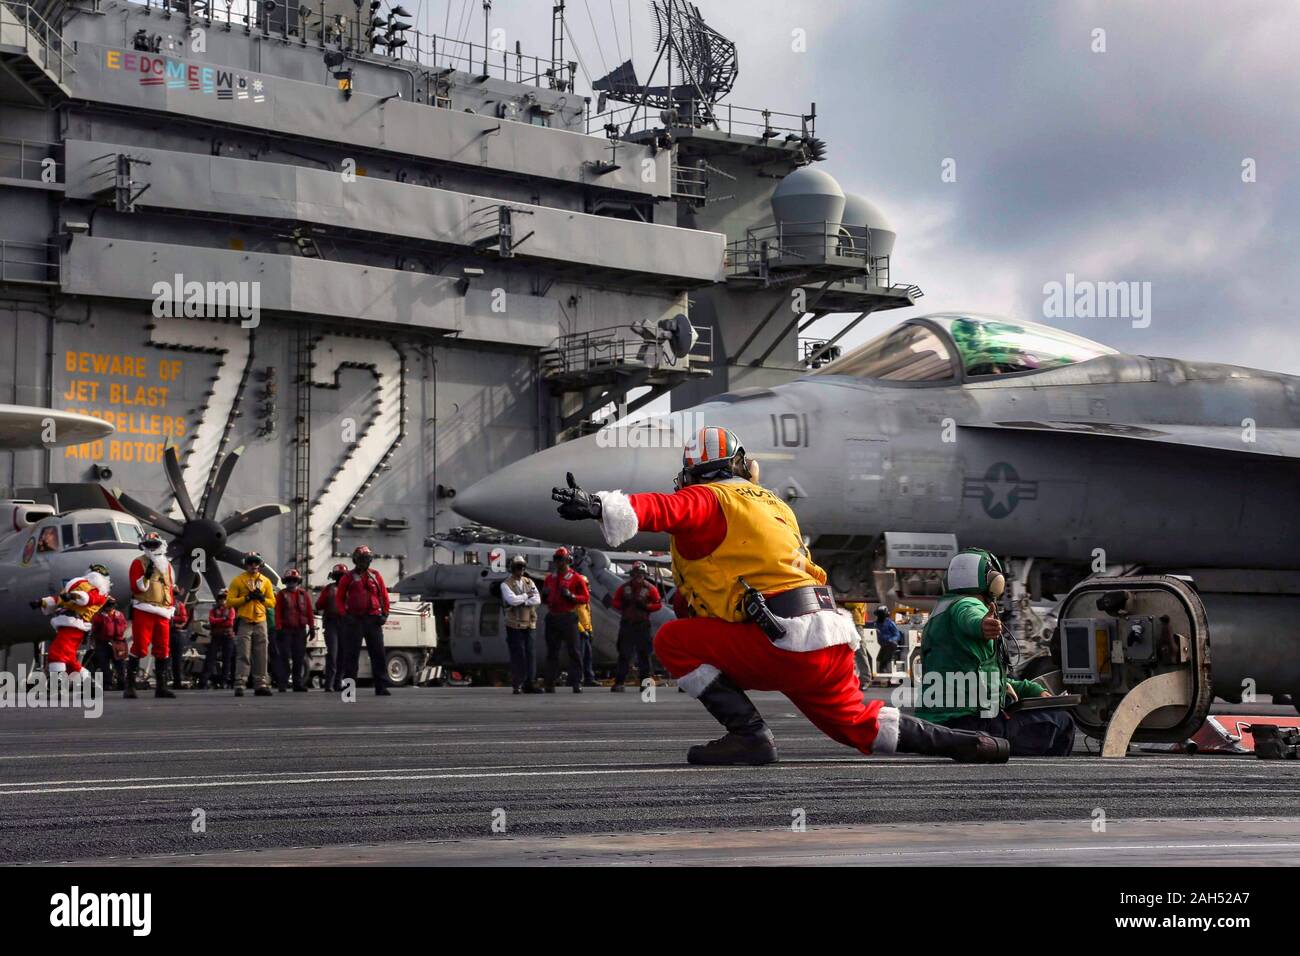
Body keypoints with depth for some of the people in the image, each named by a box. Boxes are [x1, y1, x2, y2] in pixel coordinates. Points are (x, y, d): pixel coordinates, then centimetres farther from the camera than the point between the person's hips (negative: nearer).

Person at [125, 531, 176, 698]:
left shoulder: (166, 564, 17)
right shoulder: (139, 563, 1)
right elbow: (136, 588, -7)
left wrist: (172, 612, 17)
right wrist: (146, 575, -22)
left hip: (163, 613, 5)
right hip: (143, 611, -5)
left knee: (163, 650, 4)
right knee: (139, 647, -10)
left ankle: (161, 686, 9)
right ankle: (130, 687, -8)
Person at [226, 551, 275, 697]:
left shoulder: (266, 581, 12)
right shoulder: (238, 580, 2)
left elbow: (272, 602, 13)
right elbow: (229, 601, -3)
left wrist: (262, 598, -6)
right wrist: (246, 598, -13)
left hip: (260, 622, 3)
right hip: (244, 623, -3)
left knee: (261, 656, 4)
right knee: (243, 655, -7)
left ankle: (260, 685, 9)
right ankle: (239, 685, -8)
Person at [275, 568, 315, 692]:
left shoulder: (303, 595, 12)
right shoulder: (282, 595, 5)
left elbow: (310, 612, 9)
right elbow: (277, 612, -1)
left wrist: (312, 628, 3)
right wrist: (278, 628, -10)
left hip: (300, 630, 3)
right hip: (286, 630, -3)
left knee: (299, 658, 3)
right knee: (285, 657, -4)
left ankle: (298, 684, 7)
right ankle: (283, 684, -4)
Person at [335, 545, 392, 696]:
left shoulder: (376, 576, 11)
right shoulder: (348, 578, 5)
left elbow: (384, 596, 13)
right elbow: (339, 600, 5)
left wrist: (384, 614, 2)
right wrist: (345, 615, -7)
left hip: (373, 619, 2)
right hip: (355, 620, -2)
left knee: (378, 654, 0)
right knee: (352, 655, 1)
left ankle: (381, 687, 3)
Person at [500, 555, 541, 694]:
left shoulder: (529, 582, 12)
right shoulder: (505, 584, -2)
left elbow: (537, 600, -2)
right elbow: (512, 600, -19)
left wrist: (521, 601, -12)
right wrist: (526, 596, -6)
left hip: (529, 624, 5)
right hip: (514, 625, -5)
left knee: (529, 653, 4)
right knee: (518, 655, -6)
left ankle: (528, 684, 8)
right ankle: (517, 685, -2)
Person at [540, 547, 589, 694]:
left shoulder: (576, 578, 0)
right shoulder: (549, 578, 16)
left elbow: (586, 598, -4)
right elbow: (544, 599, 23)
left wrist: (571, 596, -18)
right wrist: (544, 595, 0)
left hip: (568, 617, -5)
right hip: (552, 618, 5)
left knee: (574, 651, -5)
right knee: (552, 651, 7)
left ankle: (577, 683, -5)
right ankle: (550, 684, 9)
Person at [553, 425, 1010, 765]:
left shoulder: (706, 499, -1)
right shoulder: (773, 504, 27)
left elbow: (666, 510, -22)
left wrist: (598, 506, -33)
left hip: (783, 643, -9)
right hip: (832, 640, 9)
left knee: (673, 641, -3)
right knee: (859, 725, 29)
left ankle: (748, 734, -9)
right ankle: (970, 743, 26)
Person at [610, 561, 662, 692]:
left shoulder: (650, 589, 0)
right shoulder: (624, 587, 7)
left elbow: (658, 604, 0)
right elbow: (615, 601, 12)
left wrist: (646, 606, -15)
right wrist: (623, 605, -9)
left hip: (642, 624, -2)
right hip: (626, 623, 2)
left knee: (644, 653, 1)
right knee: (624, 653, 2)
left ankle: (646, 681, 7)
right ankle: (620, 682, 3)